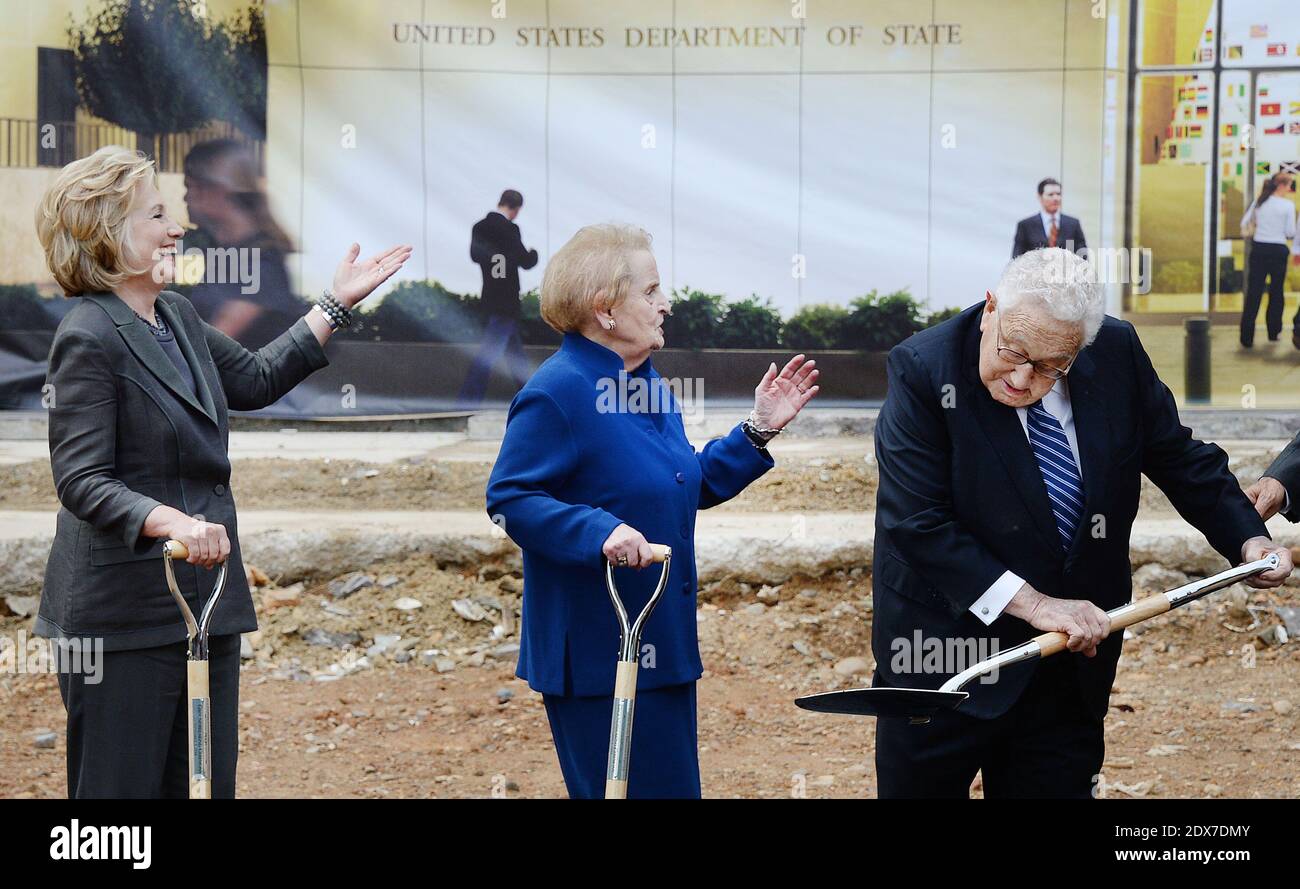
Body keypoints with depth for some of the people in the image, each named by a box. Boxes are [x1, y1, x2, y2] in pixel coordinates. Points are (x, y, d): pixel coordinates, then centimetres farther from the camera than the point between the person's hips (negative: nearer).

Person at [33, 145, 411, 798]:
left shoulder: (176, 318, 12)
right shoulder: (89, 337, -15)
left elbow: (256, 379, 27)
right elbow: (80, 481, -20)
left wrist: (337, 304, 28)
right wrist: (172, 521, -35)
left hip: (205, 597, 9)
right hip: (123, 611, -9)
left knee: (207, 784, 11)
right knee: (120, 789, -2)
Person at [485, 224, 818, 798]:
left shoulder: (648, 385, 12)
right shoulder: (556, 392, -16)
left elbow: (694, 487, 19)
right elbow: (508, 499, -19)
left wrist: (759, 429, 10)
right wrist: (600, 531, -31)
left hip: (661, 641, 9)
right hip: (595, 654, -9)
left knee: (674, 782, 14)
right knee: (625, 788, -5)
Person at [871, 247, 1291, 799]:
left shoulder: (1118, 351, -5)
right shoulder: (923, 371, -18)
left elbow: (1178, 457, 10)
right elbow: (917, 524, -22)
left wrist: (1249, 538, -4)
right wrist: (1033, 604, -26)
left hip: (1075, 654, 4)